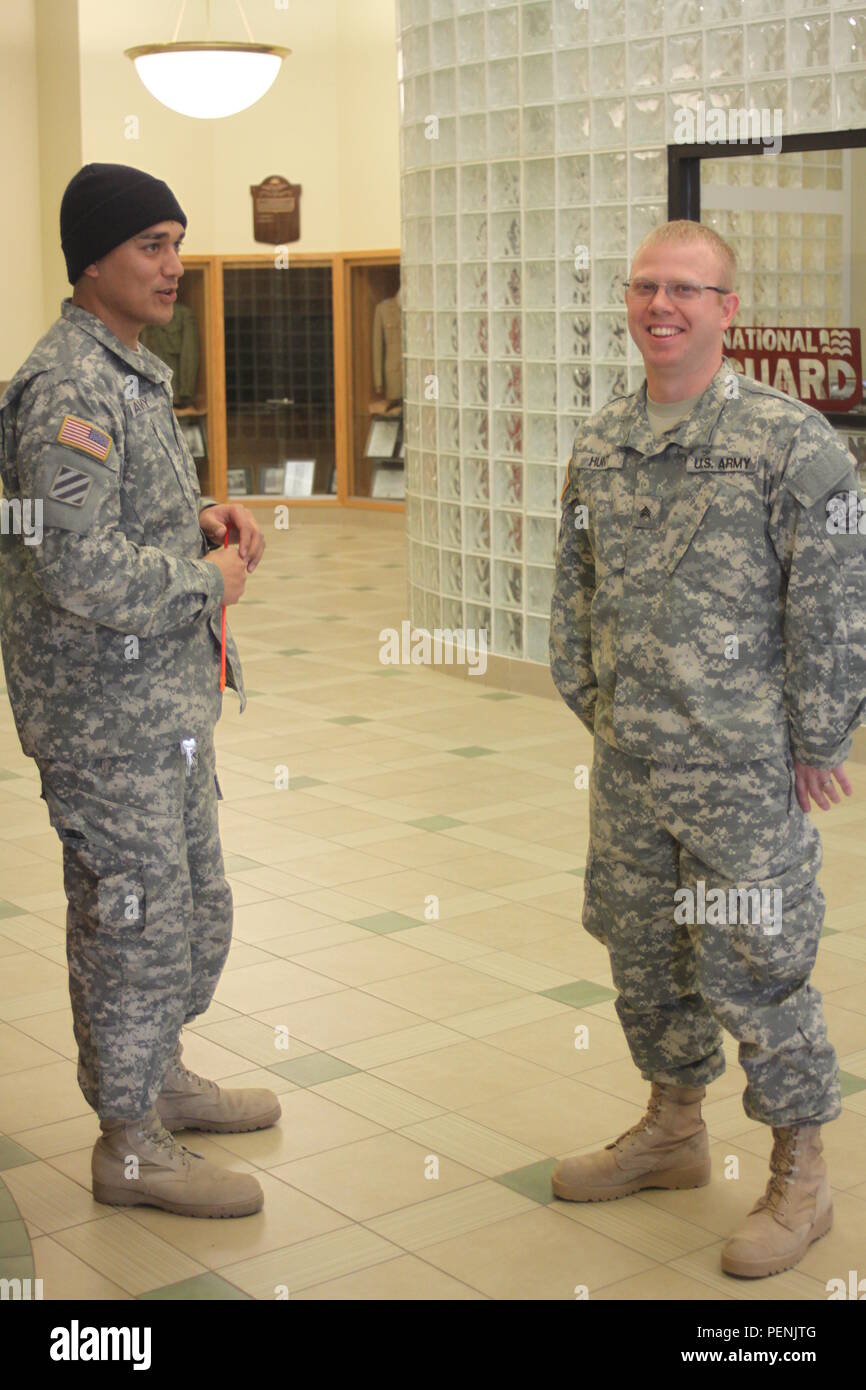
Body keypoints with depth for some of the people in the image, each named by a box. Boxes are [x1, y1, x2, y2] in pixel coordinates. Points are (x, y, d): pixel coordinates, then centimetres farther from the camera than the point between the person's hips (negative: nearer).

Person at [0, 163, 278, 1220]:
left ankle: (159, 1076, 40)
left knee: (196, 906, 21)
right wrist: (212, 579, -14)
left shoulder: (131, 370, 13)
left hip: (170, 700, 10)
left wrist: (203, 521, 5)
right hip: (109, 715, -10)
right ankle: (130, 1143, 18)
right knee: (134, 921, 2)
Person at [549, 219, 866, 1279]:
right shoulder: (599, 444, 6)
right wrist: (591, 704, 13)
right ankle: (673, 1128, 39)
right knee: (643, 957, 18)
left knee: (756, 973, 2)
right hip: (627, 767, 6)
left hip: (746, 775, -6)